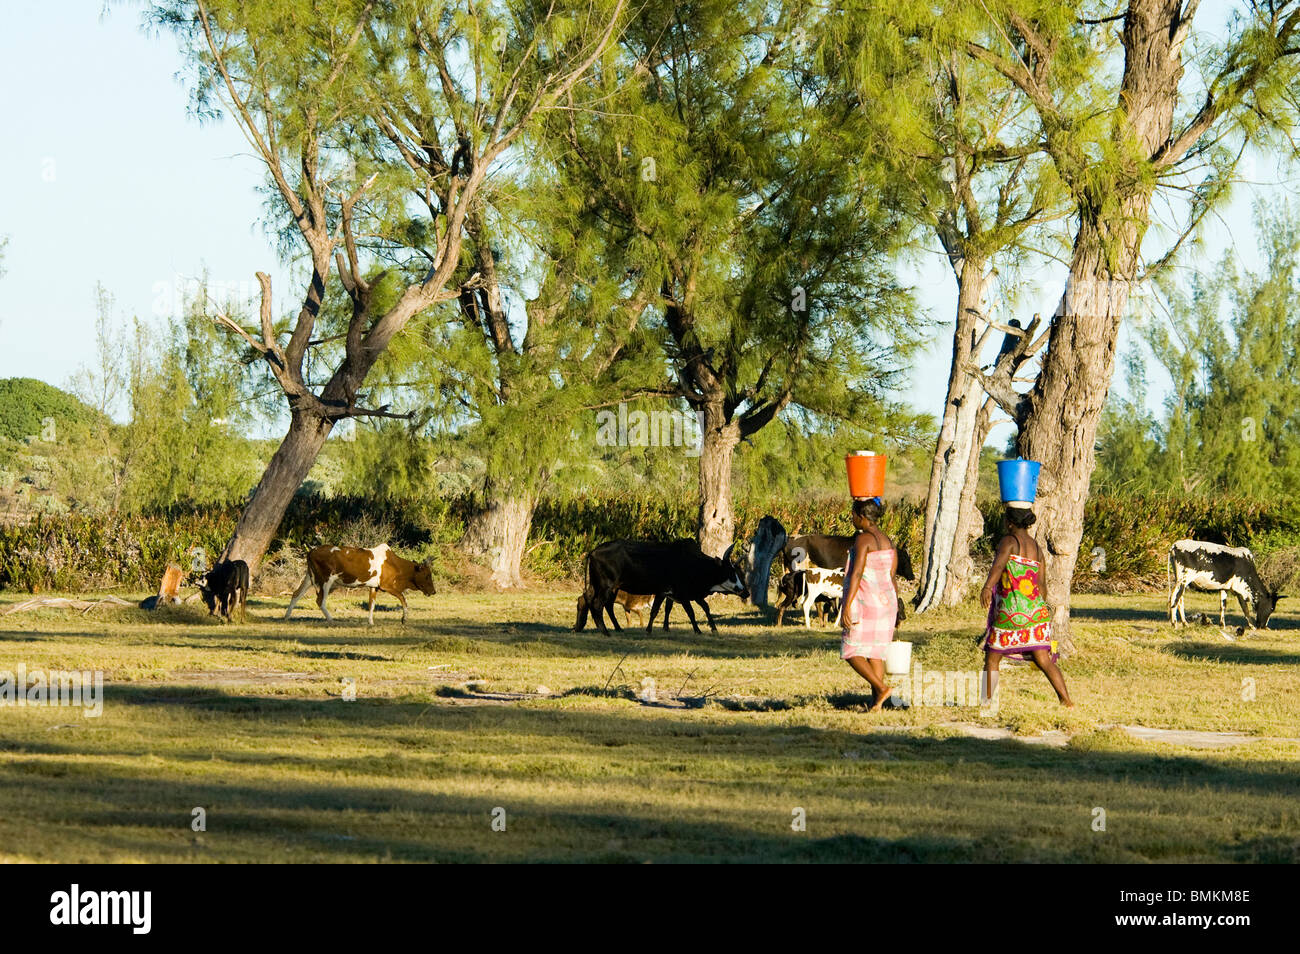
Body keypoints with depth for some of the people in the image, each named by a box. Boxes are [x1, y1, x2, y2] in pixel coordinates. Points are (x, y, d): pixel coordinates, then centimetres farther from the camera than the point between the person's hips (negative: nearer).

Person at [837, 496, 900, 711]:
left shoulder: (863, 539, -12)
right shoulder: (887, 541, 12)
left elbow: (856, 574, -20)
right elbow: (892, 578, 14)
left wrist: (847, 607, -22)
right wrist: (895, 609, 20)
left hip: (866, 602, -8)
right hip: (886, 601, 8)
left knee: (852, 653, -2)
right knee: (875, 653, 9)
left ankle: (881, 688, -17)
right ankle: (876, 703, 3)